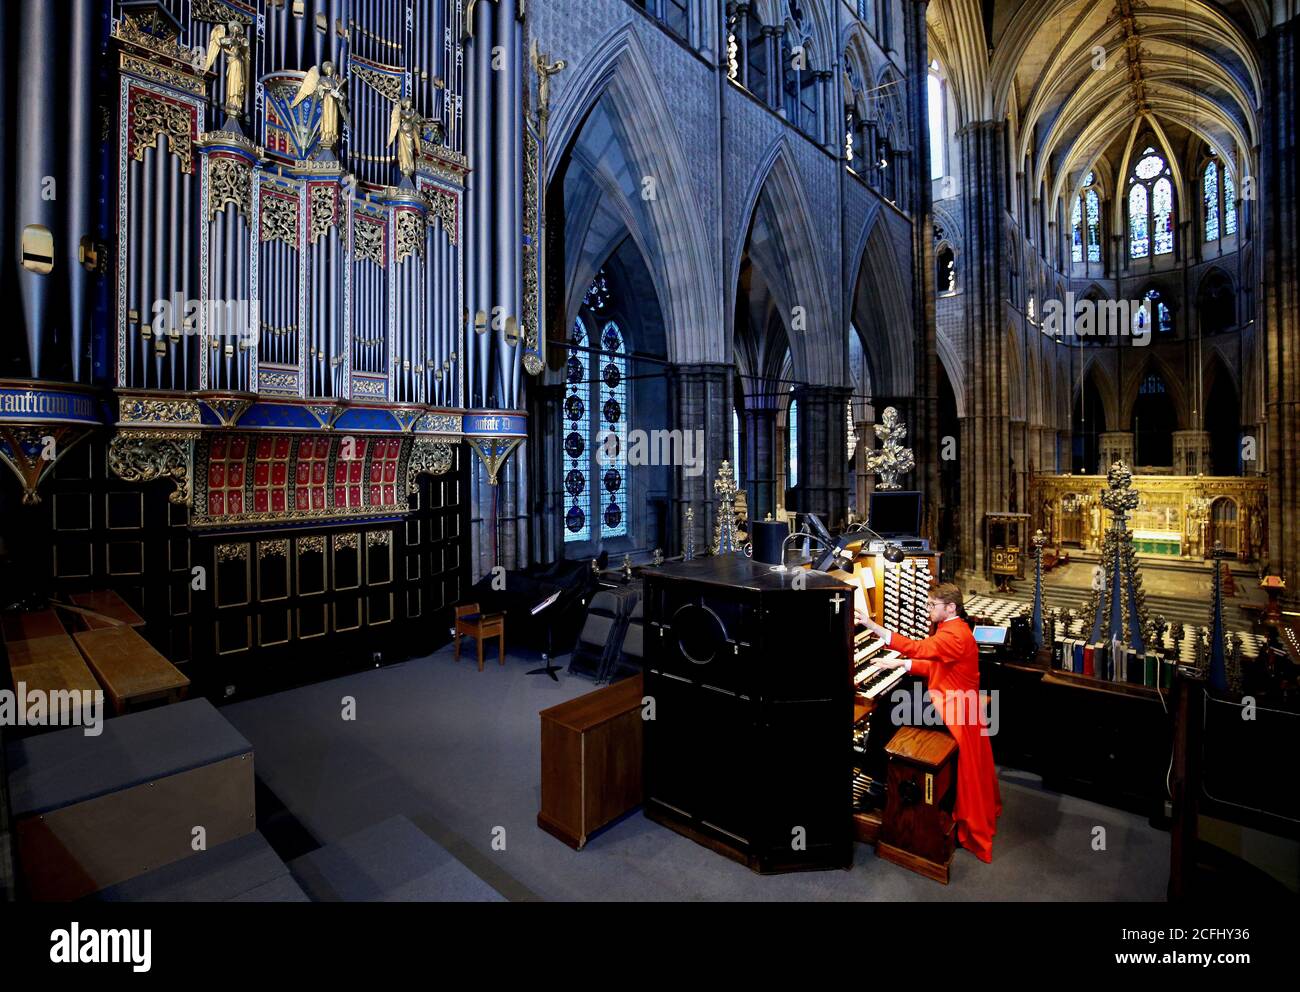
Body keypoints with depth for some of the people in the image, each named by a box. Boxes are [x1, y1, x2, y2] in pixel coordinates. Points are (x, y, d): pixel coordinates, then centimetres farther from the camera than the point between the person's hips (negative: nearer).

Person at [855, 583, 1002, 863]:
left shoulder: (955, 635, -25)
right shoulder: (949, 628, 10)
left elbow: (916, 648, -40)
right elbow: (934, 666, 15)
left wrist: (872, 625, -48)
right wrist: (901, 663, 5)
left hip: (954, 710, -10)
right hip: (953, 702, 10)